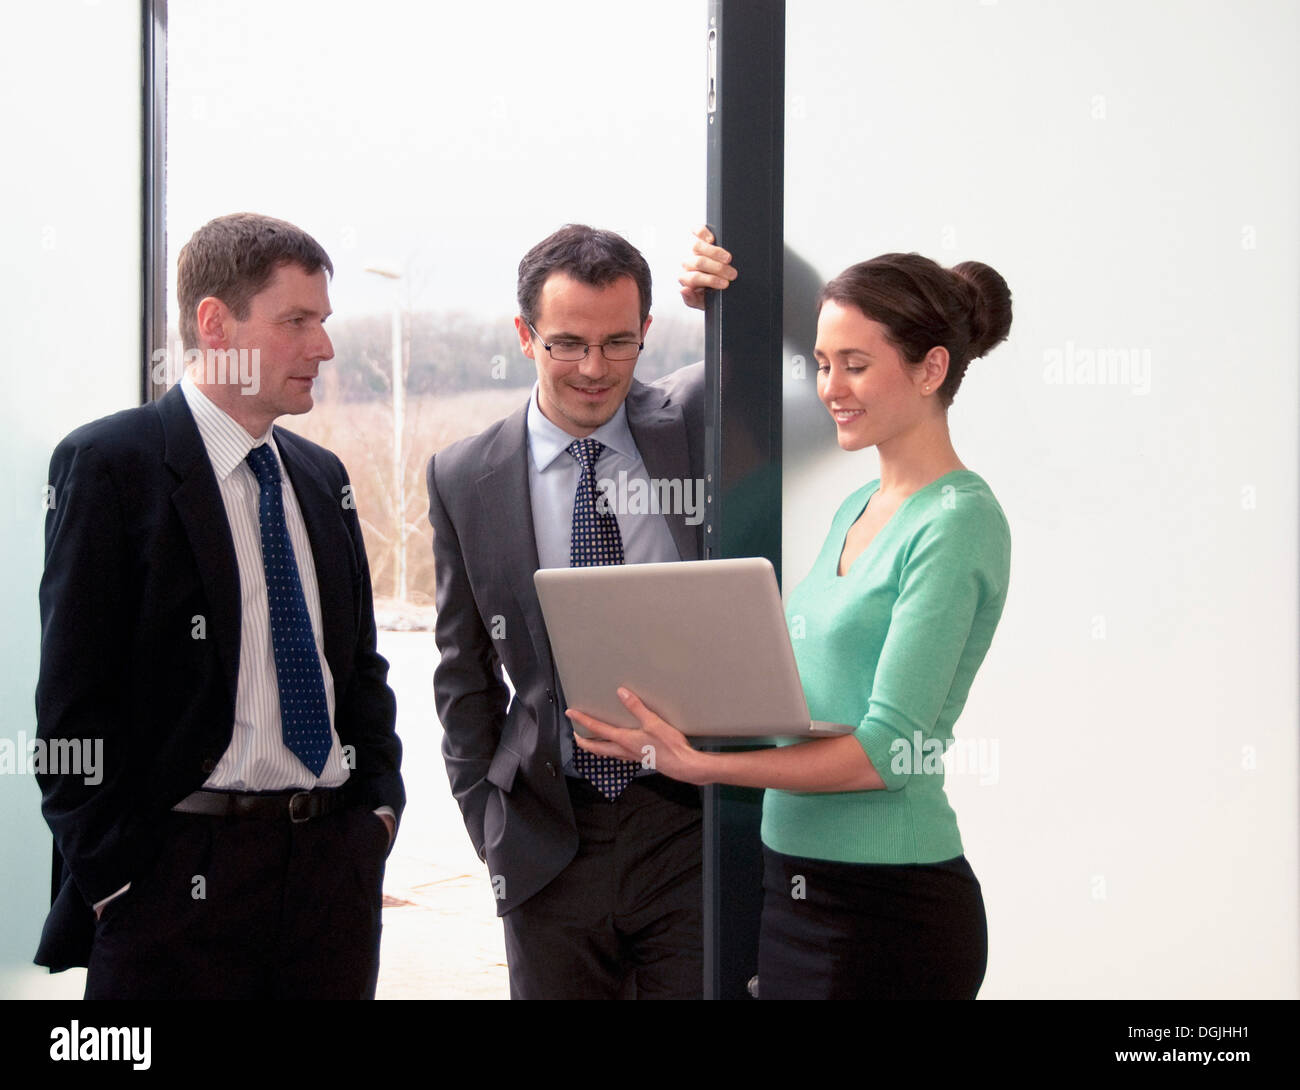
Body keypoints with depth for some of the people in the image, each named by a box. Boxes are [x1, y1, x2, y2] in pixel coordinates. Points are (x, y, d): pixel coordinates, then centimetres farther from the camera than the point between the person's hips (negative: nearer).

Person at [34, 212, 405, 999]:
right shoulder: (109, 463, -5)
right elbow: (76, 693, -9)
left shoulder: (323, 477, 15)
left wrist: (379, 804, 7)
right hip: (181, 868, -6)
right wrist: (112, 873, -12)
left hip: (335, 857, 6)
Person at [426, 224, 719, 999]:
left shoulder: (698, 424, 1)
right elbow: (465, 672, 9)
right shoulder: (466, 479, 3)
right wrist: (489, 822, 5)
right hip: (550, 842, 1)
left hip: (698, 825, 0)